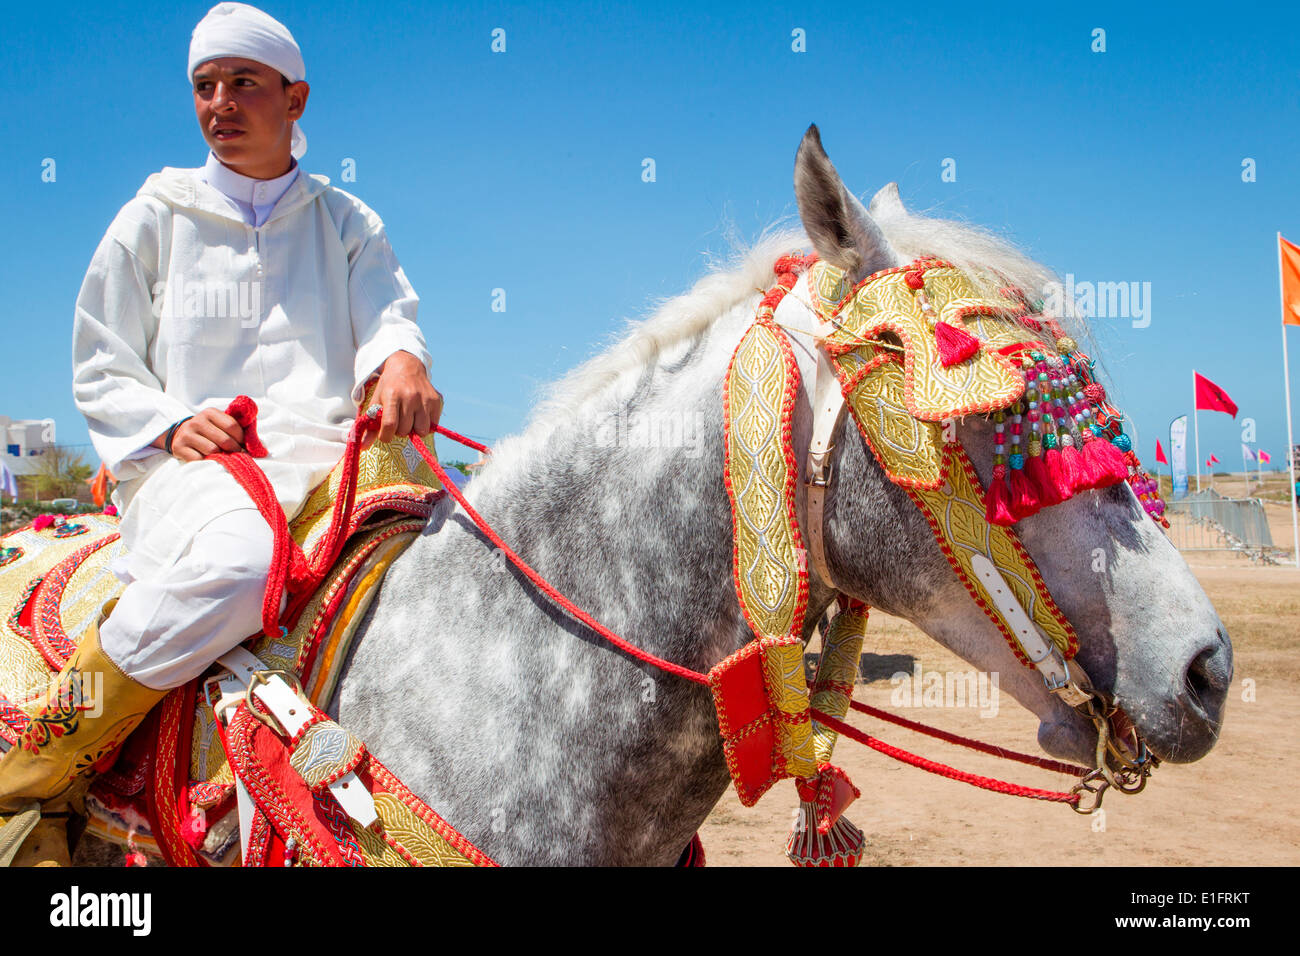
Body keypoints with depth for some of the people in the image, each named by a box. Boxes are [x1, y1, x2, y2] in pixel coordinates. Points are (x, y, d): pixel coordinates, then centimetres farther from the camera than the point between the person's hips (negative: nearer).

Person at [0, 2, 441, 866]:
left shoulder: (348, 222, 19)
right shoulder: (158, 215, 14)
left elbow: (388, 314, 1)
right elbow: (101, 373, 14)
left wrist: (401, 361, -25)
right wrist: (172, 426, -8)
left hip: (323, 462, 3)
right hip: (184, 465, -2)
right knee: (237, 558, -39)